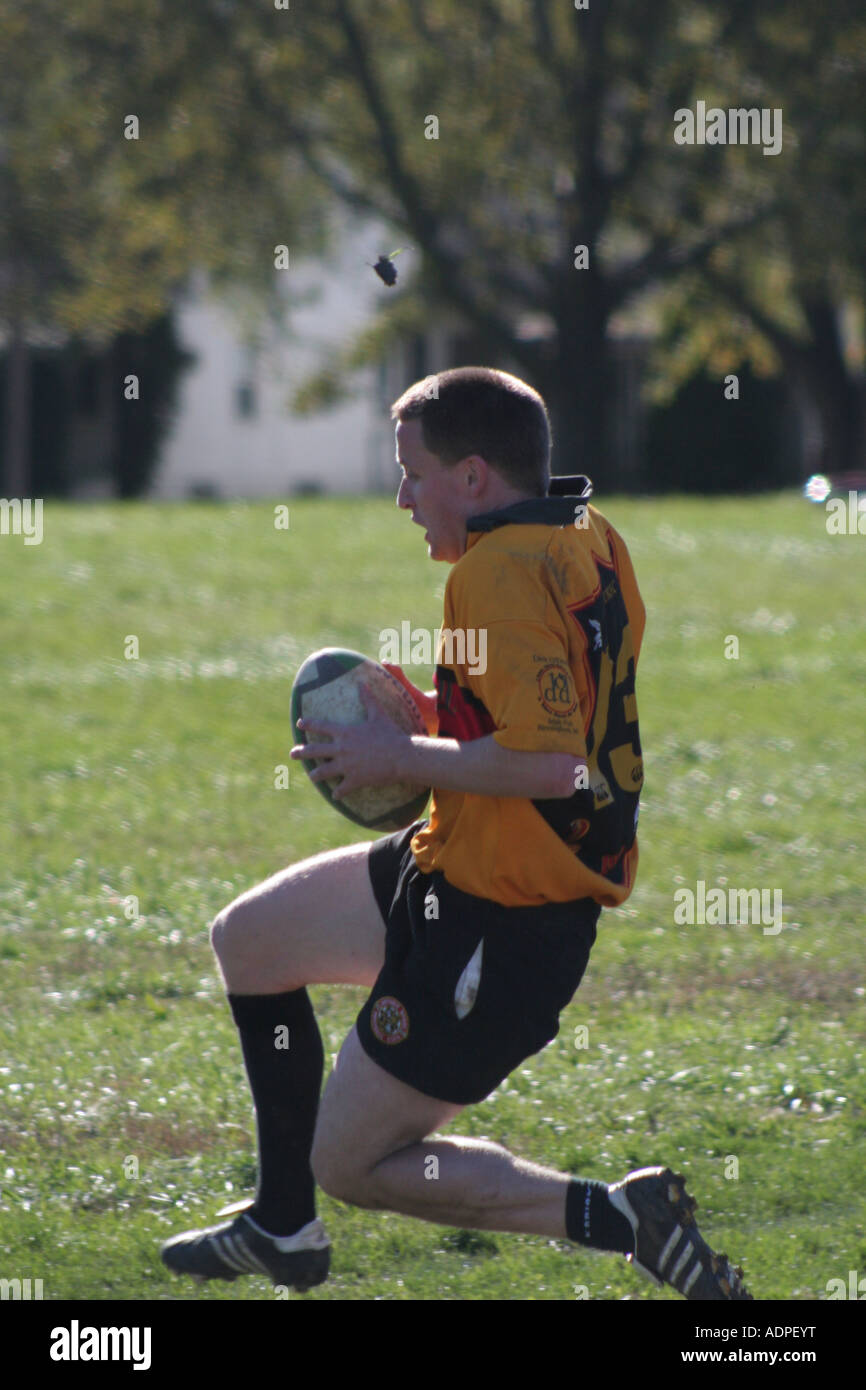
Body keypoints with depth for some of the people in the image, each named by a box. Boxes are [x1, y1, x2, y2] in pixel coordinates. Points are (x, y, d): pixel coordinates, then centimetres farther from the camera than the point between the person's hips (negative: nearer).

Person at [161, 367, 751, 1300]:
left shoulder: (500, 570, -23)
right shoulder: (590, 539, 6)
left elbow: (548, 762, -32)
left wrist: (401, 759, -19)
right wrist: (437, 716, 11)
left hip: (493, 924, -10)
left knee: (351, 1164, 0)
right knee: (246, 940, 22)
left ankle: (618, 1217, -7)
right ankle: (283, 1227, 31)